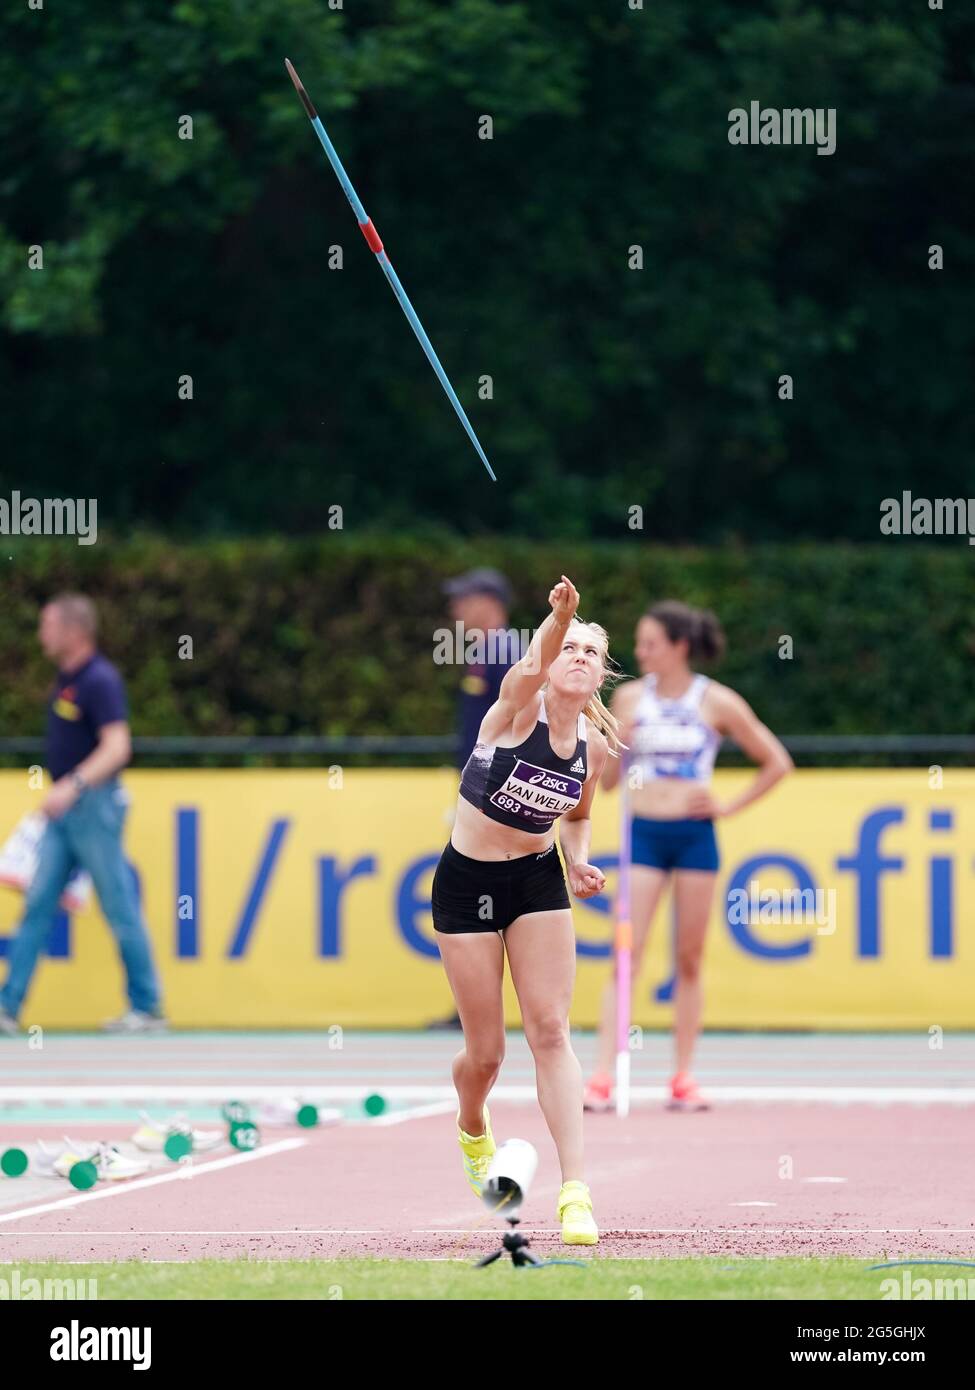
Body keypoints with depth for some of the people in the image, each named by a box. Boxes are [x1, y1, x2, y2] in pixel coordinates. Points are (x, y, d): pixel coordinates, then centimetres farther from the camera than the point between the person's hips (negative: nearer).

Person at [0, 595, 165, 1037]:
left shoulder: (100, 681, -16)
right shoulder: (65, 678, 12)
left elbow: (117, 747, -24)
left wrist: (72, 786, -33)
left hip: (94, 805, -9)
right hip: (64, 811, 9)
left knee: (121, 910, -2)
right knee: (37, 905, 3)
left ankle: (148, 1009, 6)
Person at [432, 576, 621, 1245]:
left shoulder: (595, 746, -2)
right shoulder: (519, 706, -16)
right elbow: (532, 667, -41)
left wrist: (579, 861, -3)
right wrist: (558, 619, -62)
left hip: (539, 881, 3)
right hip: (467, 883, -3)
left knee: (551, 1031, -10)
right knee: (486, 1051, 3)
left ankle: (576, 1190, -14)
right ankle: (473, 1132, 39)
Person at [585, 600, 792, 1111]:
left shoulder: (717, 702, -1)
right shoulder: (629, 698, 5)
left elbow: (776, 763, 6)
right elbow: (608, 780, 6)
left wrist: (729, 806, 0)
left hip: (694, 834, -1)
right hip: (642, 833, 1)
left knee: (690, 959, 4)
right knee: (627, 956, -8)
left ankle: (684, 1078, 10)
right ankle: (602, 1078, -13)